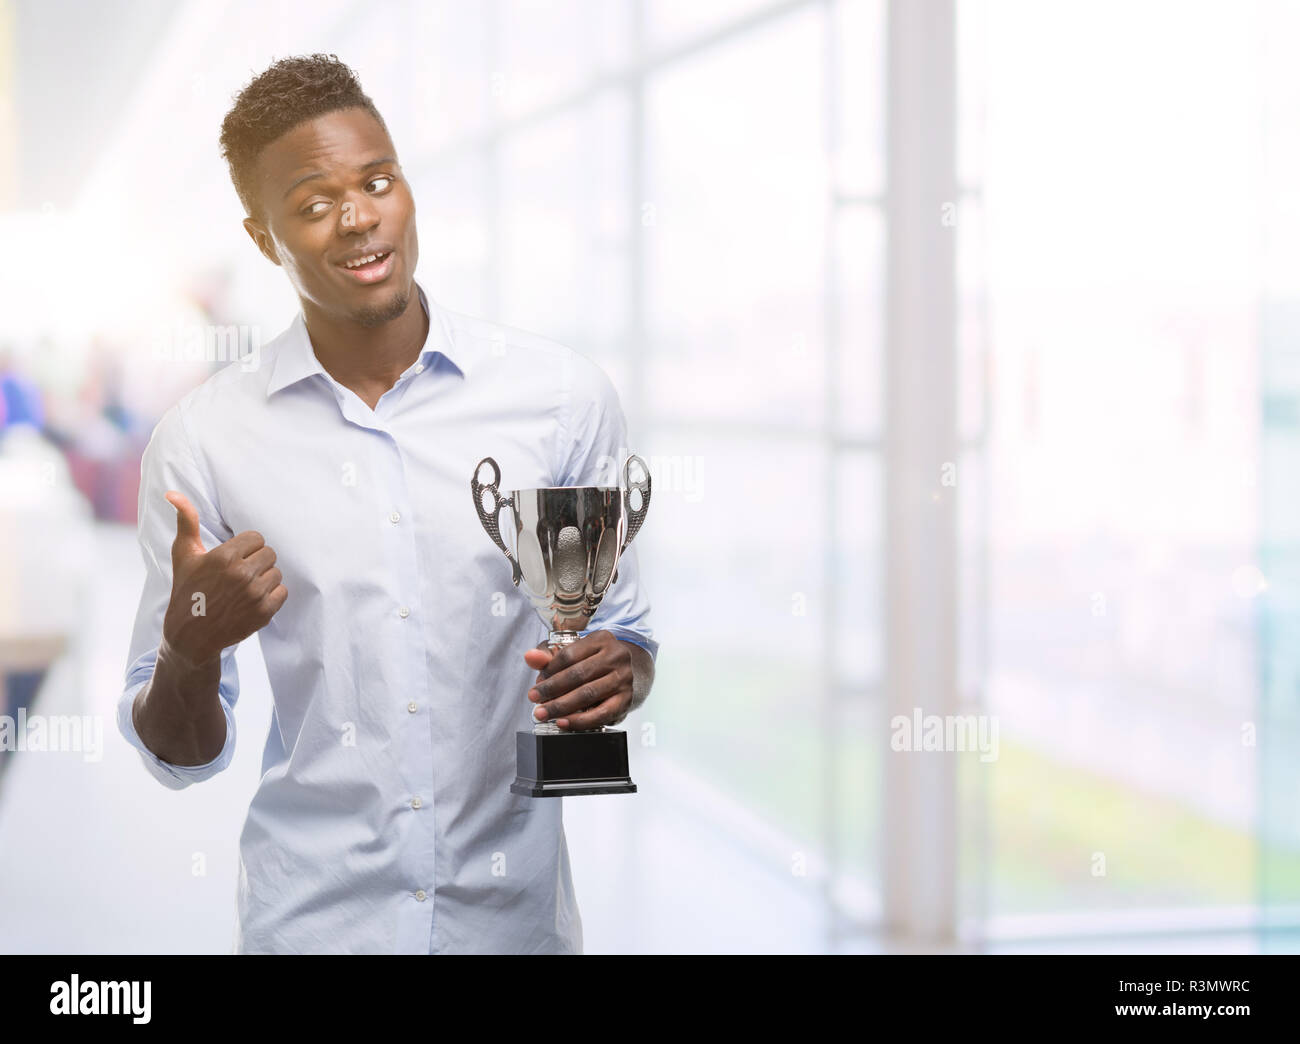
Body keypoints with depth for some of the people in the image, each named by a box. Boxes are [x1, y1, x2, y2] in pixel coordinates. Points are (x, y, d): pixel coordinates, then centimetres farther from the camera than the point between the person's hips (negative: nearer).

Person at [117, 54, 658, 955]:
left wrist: (616, 674, -16)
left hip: (513, 914, 1)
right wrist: (189, 652, -21)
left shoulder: (562, 396, -5)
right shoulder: (203, 441, -6)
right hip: (311, 921, 0)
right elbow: (184, 757, 0)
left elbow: (622, 625, 6)